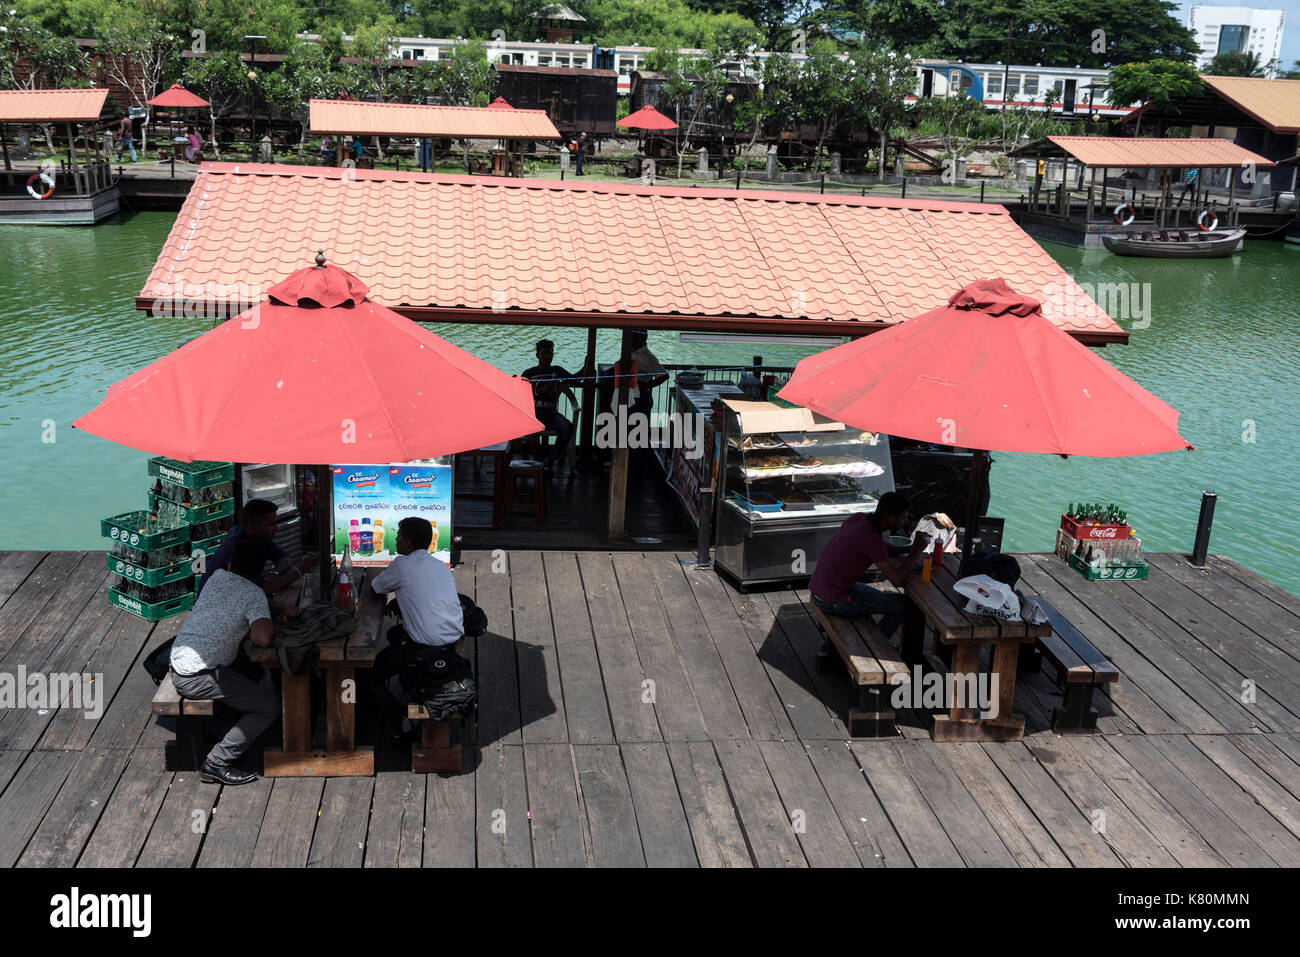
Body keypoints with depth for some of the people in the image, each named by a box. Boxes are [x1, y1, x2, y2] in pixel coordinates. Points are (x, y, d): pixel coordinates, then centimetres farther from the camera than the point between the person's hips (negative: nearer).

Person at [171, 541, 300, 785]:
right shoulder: (253, 593, -13)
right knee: (270, 706, -6)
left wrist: (281, 611, 10)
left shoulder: (217, 577, 9)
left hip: (178, 662, 8)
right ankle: (216, 764, -5)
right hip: (198, 677, -8)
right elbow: (263, 638, -27)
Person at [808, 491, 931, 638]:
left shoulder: (858, 517, 1)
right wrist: (916, 551, -13)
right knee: (903, 604, 0)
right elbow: (898, 580, -25)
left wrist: (908, 549, 10)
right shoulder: (870, 537, -25)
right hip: (833, 602, -9)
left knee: (875, 596, 33)